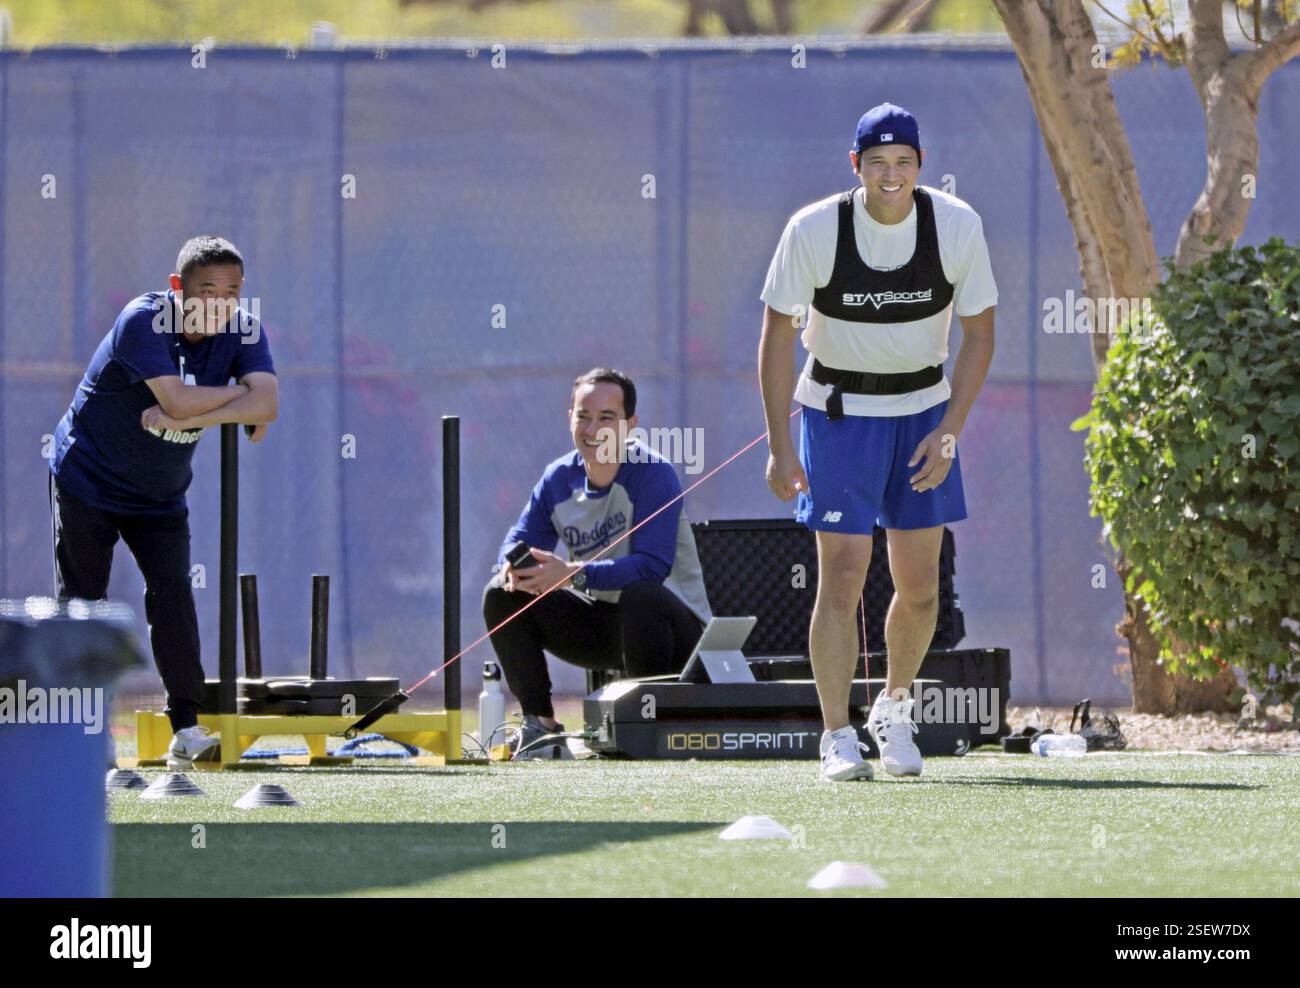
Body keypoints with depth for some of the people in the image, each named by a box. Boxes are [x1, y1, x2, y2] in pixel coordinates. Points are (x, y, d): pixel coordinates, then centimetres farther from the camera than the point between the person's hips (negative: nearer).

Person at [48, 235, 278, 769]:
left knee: (172, 593, -11)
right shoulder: (142, 321, -26)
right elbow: (177, 402, -38)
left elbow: (266, 405, -27)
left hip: (160, 497, 4)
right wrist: (240, 392, -22)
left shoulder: (242, 333, -11)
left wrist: (185, 418, -34)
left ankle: (186, 729, -14)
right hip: (87, 480, -4)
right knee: (81, 601, 0)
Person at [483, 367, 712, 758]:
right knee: (502, 595, -7)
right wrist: (512, 567, -26)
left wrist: (572, 574, -39)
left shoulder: (653, 474, -20)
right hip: (600, 621, 6)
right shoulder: (559, 479, 0)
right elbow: (520, 540, 0)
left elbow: (651, 567, -30)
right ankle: (540, 724, -7)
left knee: (639, 595, -40)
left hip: (676, 629, -6)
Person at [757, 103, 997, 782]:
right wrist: (779, 446, -12)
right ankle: (837, 738, -2)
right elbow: (777, 336, -9)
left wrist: (949, 431, -10)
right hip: (837, 408, -2)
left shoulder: (957, 226, -13)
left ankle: (894, 707, 27)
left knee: (919, 585, 2)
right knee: (842, 576, -10)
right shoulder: (812, 230, -17)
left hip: (923, 408, 2)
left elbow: (979, 332, -2)